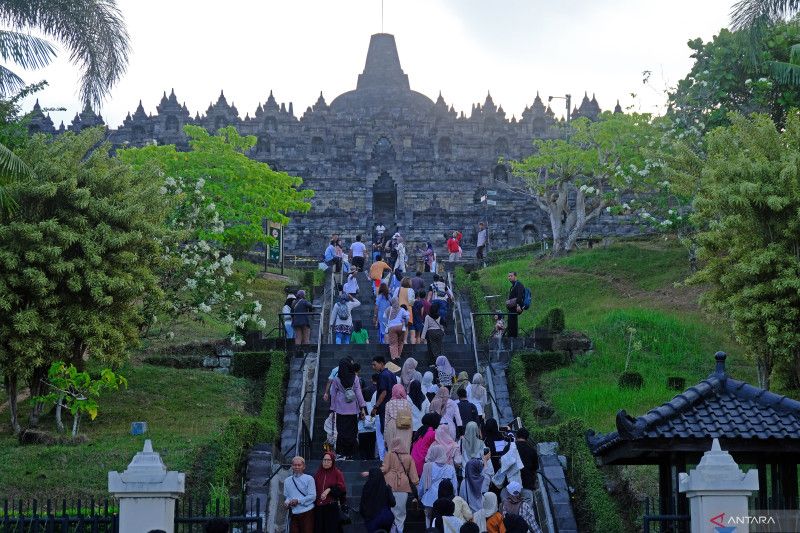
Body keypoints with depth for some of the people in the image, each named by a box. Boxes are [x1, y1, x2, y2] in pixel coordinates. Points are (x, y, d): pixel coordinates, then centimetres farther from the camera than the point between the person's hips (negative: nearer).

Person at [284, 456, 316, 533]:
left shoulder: (309, 479, -2)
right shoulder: (287, 481, 14)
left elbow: (312, 496, -8)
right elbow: (286, 496, 18)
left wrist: (298, 501, -15)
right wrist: (287, 502, -5)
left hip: (306, 512, -4)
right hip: (294, 514, 4)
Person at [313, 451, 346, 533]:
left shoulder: (337, 473, 1)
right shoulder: (318, 474, 12)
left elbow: (341, 488, -8)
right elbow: (313, 489, 13)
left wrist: (329, 490, -18)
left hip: (332, 508, -4)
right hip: (318, 508, 4)